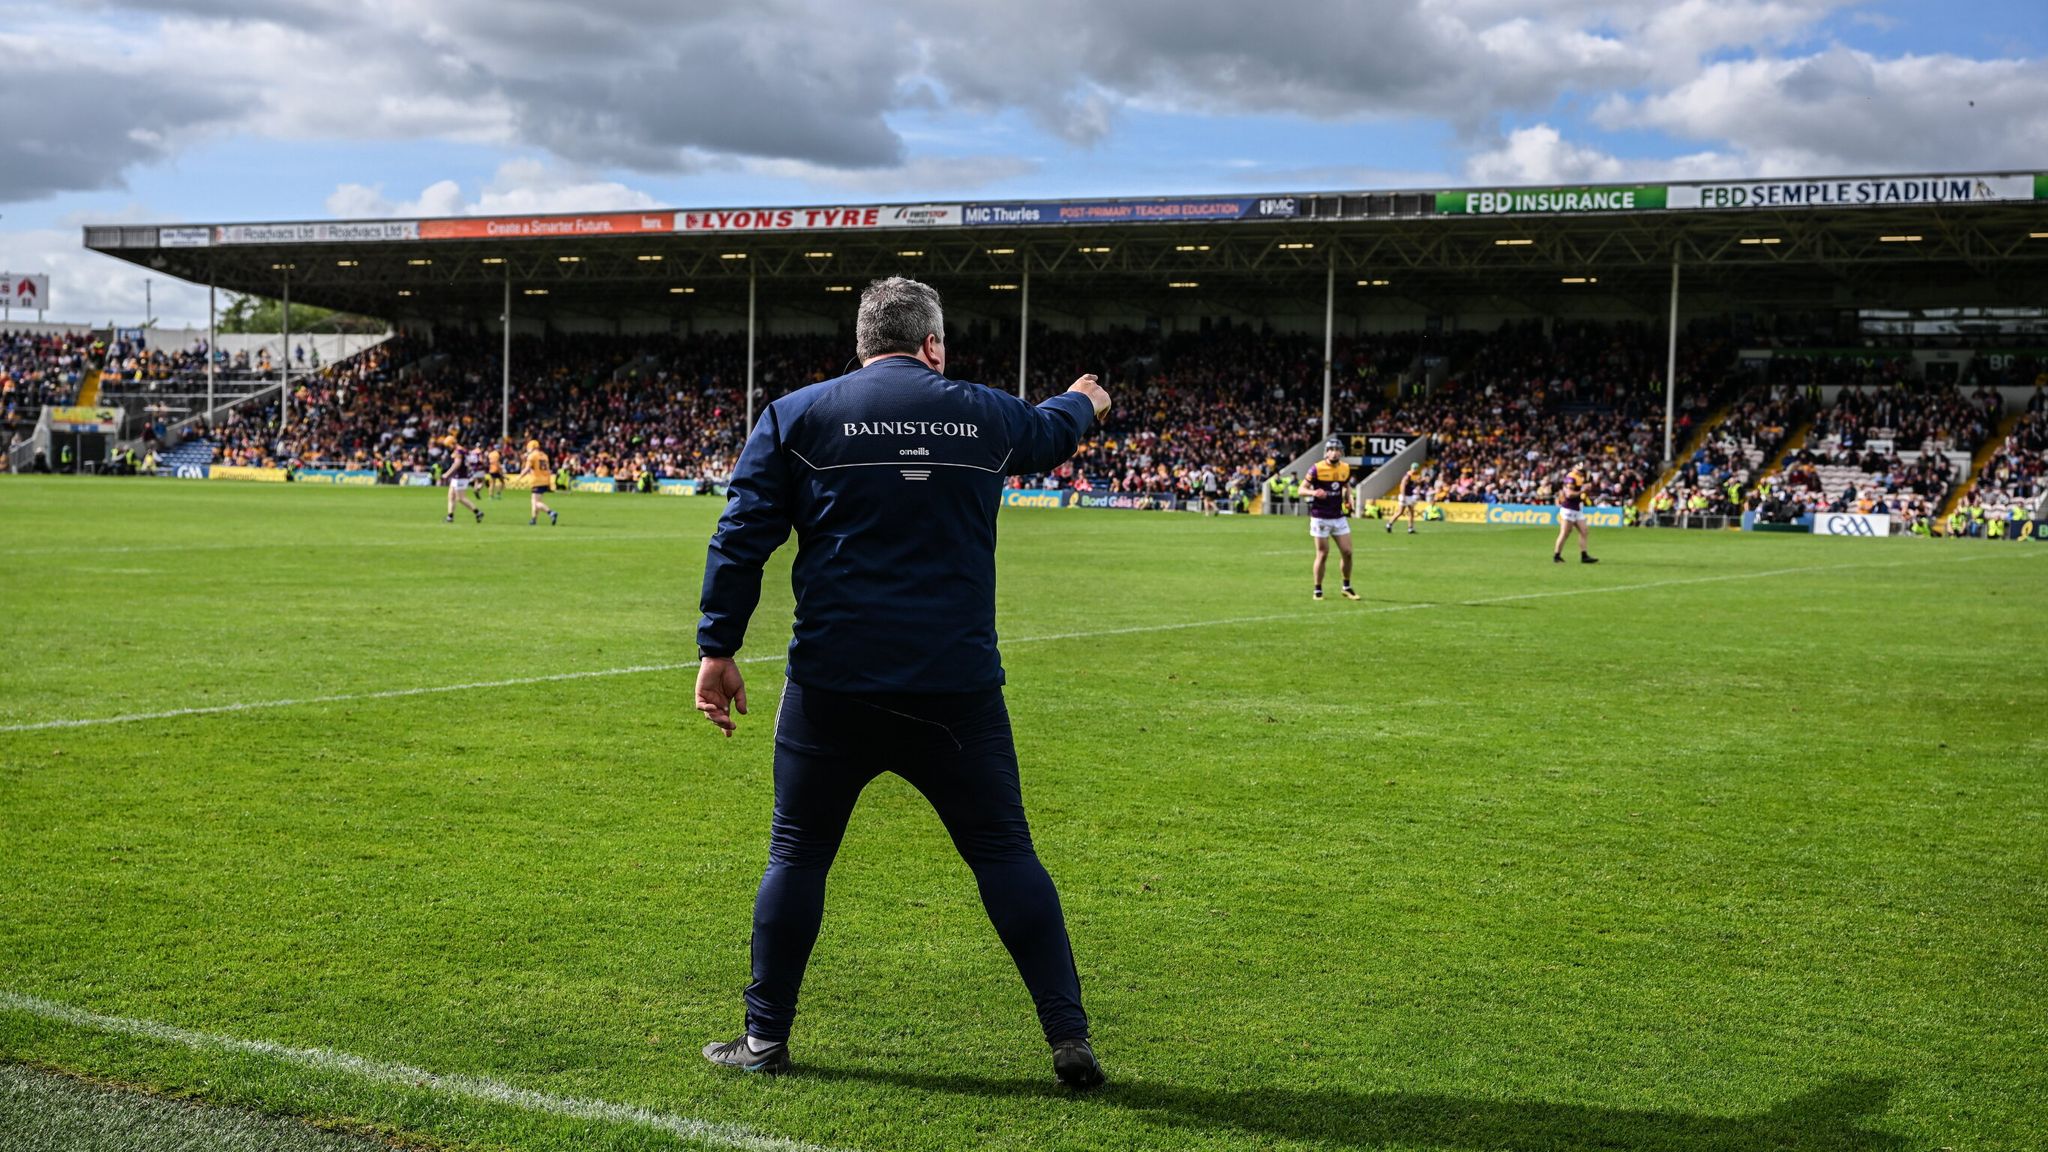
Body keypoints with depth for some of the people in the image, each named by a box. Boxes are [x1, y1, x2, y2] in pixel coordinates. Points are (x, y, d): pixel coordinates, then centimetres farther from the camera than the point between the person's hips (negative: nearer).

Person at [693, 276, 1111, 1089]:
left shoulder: (796, 416, 2)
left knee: (798, 853, 13)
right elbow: (1050, 432, 30)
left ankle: (765, 1038, 19)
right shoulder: (986, 415, 7)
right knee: (1004, 853, 9)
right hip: (957, 687, 1)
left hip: (834, 686, -1)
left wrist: (718, 647, 5)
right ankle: (1069, 1040, 9)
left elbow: (741, 539, -1)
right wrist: (1084, 404, 53)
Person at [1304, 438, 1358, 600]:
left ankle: (1347, 588, 19)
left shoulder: (1345, 468, 3)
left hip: (1338, 517, 5)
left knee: (1347, 552, 3)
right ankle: (1318, 590, 12)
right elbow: (1302, 489, -8)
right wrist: (1313, 492, -28)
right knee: (1322, 555, -2)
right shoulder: (1317, 468, -12)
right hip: (1320, 518, -5)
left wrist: (1348, 498, 4)